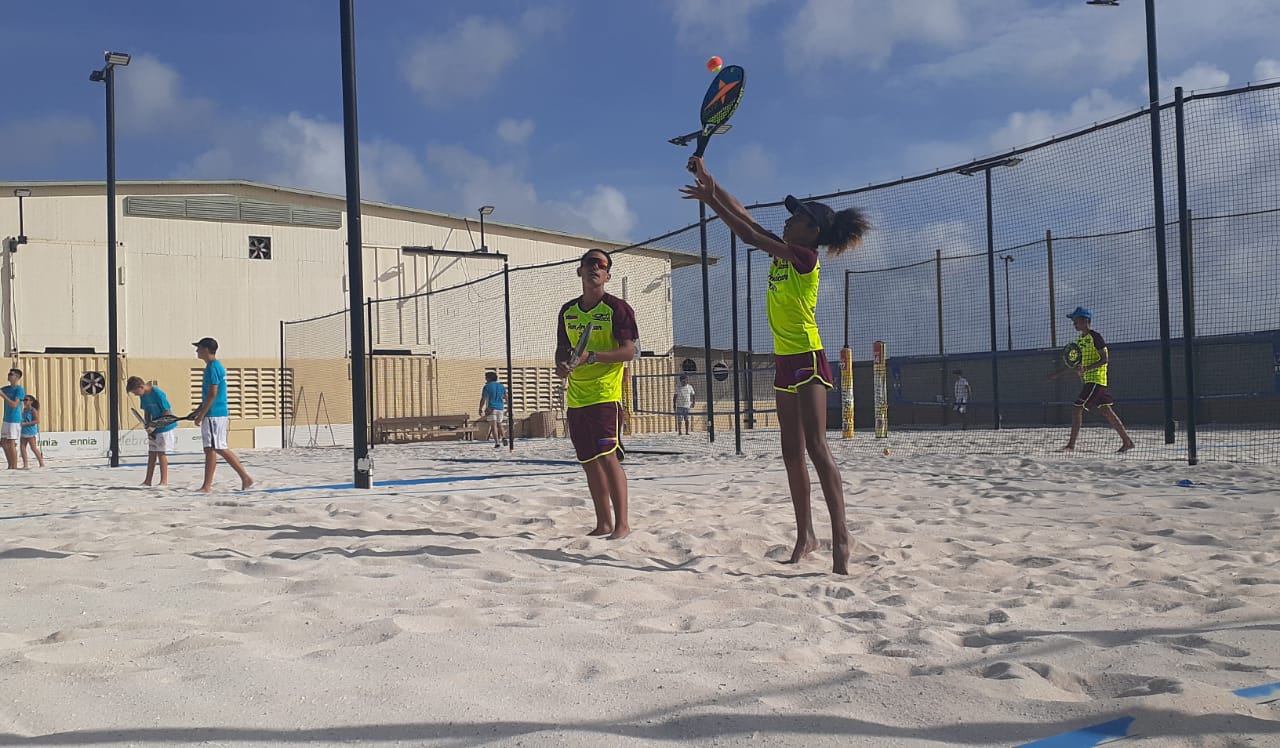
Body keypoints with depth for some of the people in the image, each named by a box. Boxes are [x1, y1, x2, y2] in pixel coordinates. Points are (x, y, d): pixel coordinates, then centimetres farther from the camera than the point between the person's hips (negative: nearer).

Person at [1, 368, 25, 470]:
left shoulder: (19, 390, -10)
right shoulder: (6, 388, 13)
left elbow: (14, 405, -20)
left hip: (14, 420, -8)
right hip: (6, 420, 8)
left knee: (11, 444, -8)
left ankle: (14, 466, -4)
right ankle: (10, 465, 16)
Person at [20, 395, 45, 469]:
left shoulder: (33, 410, -10)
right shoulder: (24, 410, 13)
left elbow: (37, 421, -18)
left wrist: (25, 423, -21)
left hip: (31, 432, -8)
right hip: (24, 432, 8)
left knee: (33, 448, -5)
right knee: (23, 447, 1)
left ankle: (42, 464, 4)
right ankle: (25, 465, 4)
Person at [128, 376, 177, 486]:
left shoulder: (158, 393, -22)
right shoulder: (143, 396, 2)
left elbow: (167, 413, -20)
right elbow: (147, 412, 11)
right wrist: (148, 428, -1)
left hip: (166, 427, -7)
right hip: (154, 428, 7)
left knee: (161, 453, -5)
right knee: (151, 453, 7)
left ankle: (164, 481, 2)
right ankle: (148, 480, 12)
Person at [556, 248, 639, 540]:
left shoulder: (617, 308, -4)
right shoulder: (567, 311, 14)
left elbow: (628, 352, -11)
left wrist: (591, 357, -22)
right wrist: (561, 364, 0)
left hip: (605, 395, -6)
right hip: (576, 398, 6)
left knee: (608, 456, -13)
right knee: (590, 462, 9)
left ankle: (622, 523, -8)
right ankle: (603, 523, 18)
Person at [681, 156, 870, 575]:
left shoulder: (805, 257, -12)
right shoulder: (782, 253, 12)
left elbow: (748, 235, -16)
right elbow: (745, 218, 15)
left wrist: (710, 199, -10)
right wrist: (711, 185, 9)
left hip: (807, 359, -9)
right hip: (785, 360, 9)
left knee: (816, 448, -14)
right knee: (792, 453, 9)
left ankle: (840, 536, -13)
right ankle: (805, 536, 14)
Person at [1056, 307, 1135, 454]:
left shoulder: (1095, 337, -12)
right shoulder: (1080, 339, 15)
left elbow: (1105, 359, -16)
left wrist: (1086, 369, -25)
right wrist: (1077, 369, 1)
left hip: (1096, 379, -9)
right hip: (1089, 380, 9)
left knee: (1077, 409, -12)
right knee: (1106, 411, 10)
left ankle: (1071, 444, -10)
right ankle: (1127, 441, 15)